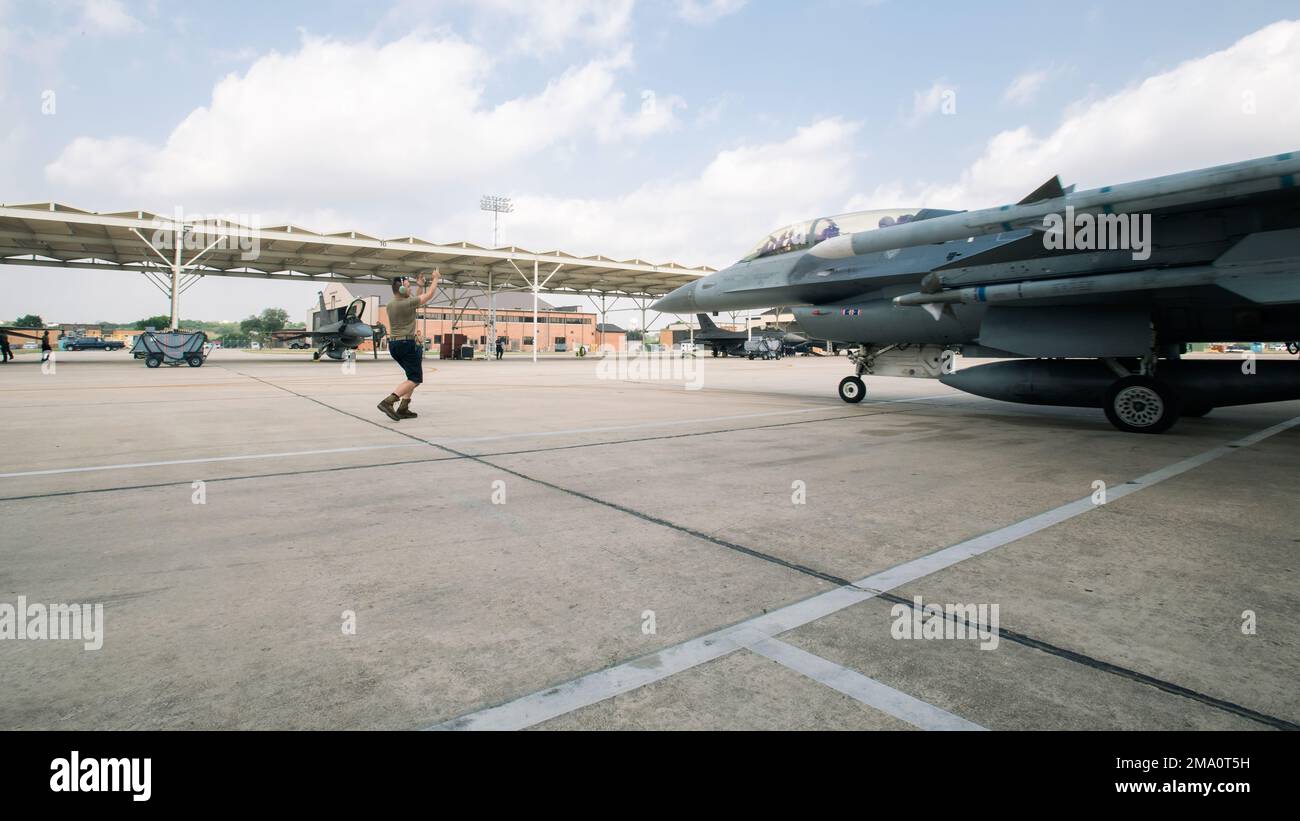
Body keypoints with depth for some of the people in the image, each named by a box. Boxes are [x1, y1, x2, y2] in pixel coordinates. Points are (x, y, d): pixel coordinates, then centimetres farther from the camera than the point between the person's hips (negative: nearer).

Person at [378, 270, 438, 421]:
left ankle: (403, 408, 9)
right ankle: (388, 402, -24)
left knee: (413, 376, 18)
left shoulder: (390, 305, 12)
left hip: (393, 344, 9)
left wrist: (420, 285, 32)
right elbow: (429, 295, -3)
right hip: (407, 343, -9)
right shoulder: (407, 304, -13)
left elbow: (416, 301, 28)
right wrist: (435, 278, 10)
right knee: (415, 379, -6)